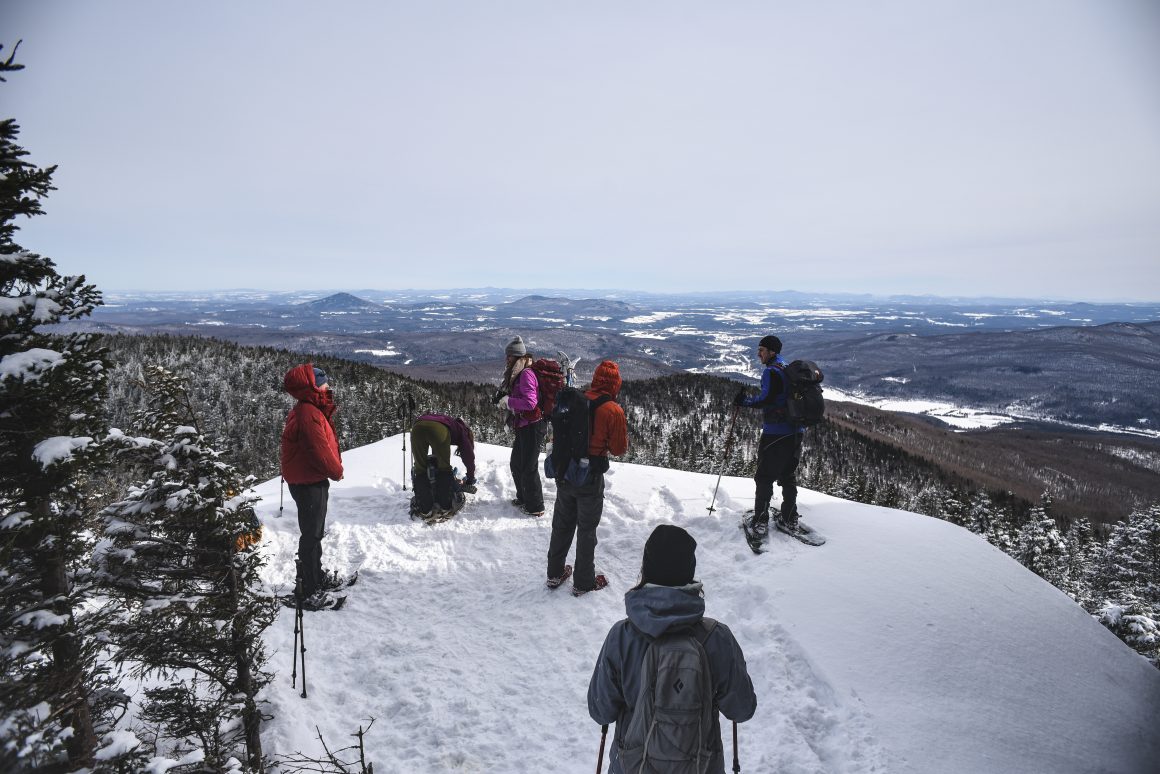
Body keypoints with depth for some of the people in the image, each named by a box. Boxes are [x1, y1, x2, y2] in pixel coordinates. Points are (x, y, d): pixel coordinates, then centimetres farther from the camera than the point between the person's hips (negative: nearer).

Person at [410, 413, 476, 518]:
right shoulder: (463, 430, 33)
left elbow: (435, 454, 55)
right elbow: (469, 455, 29)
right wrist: (470, 478, 40)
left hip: (417, 427, 5)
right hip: (438, 429, -5)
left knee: (420, 469, 12)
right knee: (444, 468, 13)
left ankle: (425, 509, 10)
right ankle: (445, 506, 13)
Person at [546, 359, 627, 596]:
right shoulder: (613, 411, -17)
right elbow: (619, 448, -10)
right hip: (590, 479, -5)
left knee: (562, 525, 20)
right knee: (586, 530, 11)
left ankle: (555, 574, 34)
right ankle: (583, 583, 23)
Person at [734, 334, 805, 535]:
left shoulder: (771, 371, -13)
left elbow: (766, 398, -24)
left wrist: (744, 401, -12)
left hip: (775, 433, -8)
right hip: (796, 432, 8)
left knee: (764, 477, -1)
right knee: (788, 476, 17)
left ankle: (760, 520, -1)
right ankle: (790, 517, 22)